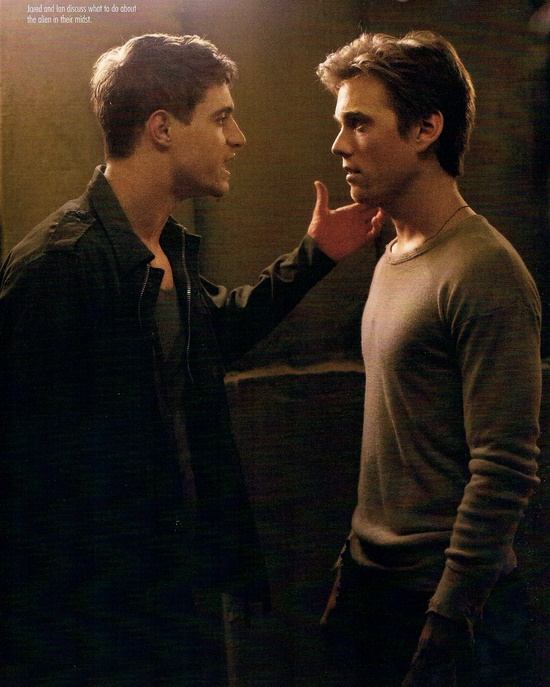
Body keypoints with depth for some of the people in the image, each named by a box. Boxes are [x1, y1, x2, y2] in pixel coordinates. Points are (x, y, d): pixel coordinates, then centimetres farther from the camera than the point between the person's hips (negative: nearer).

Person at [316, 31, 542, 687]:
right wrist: (355, 562, 13)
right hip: (372, 578, 8)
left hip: (446, 595, -8)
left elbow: (505, 469, -22)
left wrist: (447, 622, -20)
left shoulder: (484, 274, -19)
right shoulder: (393, 258, 8)